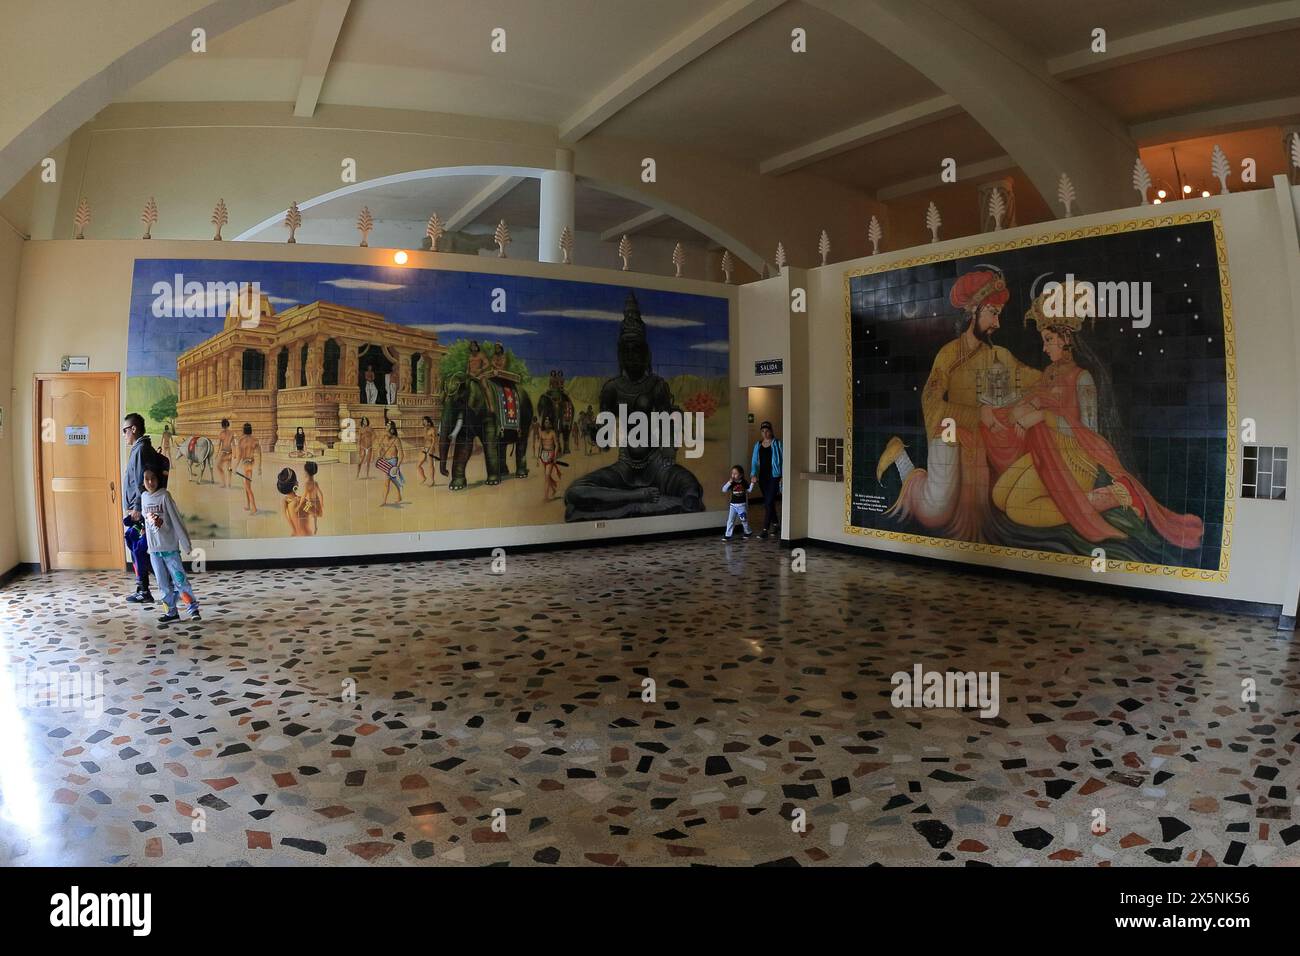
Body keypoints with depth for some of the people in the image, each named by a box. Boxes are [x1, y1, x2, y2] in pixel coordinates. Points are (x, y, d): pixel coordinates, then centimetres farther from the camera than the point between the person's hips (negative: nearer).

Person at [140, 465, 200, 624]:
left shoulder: (164, 496, -10)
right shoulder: (144, 497, 4)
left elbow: (177, 520, -10)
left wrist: (186, 544, -11)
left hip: (170, 547, -5)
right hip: (154, 548, 5)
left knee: (180, 580, -4)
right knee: (164, 584, 9)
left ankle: (193, 608, 7)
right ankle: (171, 612, 18)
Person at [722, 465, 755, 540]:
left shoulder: (744, 482, -3)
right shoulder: (732, 483, -5)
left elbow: (749, 490, 7)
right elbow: (724, 490, -13)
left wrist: (752, 483, -8)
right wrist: (729, 482, -24)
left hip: (742, 504, 0)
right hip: (733, 505, 1)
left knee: (744, 520, 10)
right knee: (730, 520, -2)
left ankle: (748, 532, 31)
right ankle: (727, 535, 1)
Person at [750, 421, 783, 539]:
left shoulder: (777, 444, -3)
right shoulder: (758, 445, 11)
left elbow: (782, 460, -4)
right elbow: (754, 461, 8)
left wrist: (783, 476, -10)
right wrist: (753, 474, -8)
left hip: (774, 477, -5)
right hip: (763, 477, 5)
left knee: (769, 503, -10)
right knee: (768, 503, 13)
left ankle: (765, 529, -10)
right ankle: (777, 524, 29)